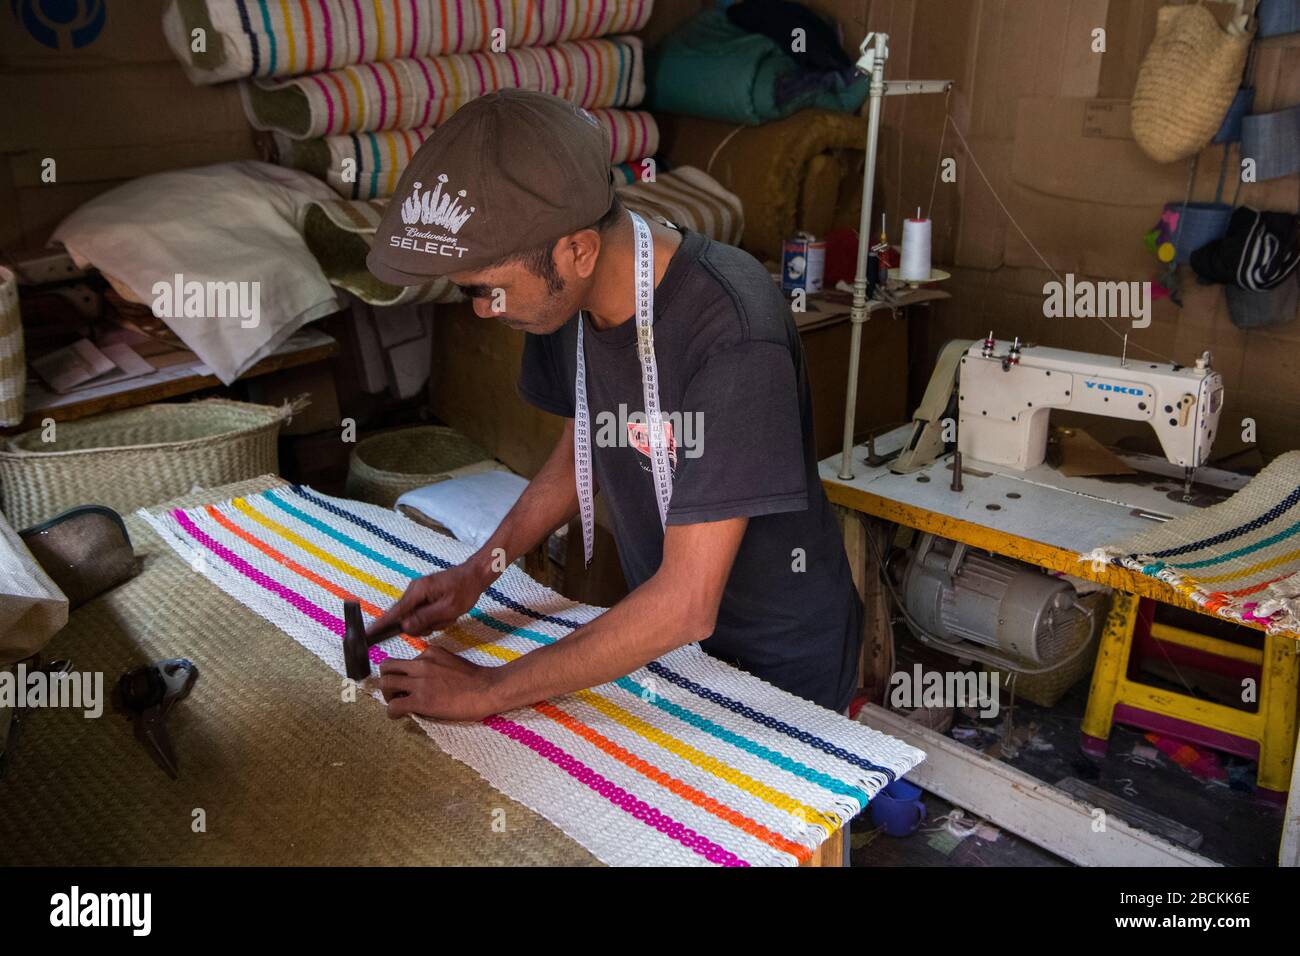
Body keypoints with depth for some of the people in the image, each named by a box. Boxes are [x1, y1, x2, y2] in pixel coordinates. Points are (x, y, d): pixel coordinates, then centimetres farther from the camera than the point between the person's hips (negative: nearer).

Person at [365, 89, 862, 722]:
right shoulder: (565, 294, -11)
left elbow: (686, 605, -33)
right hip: (660, 632, 6)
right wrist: (477, 572, -3)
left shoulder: (732, 332, -35)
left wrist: (490, 690, -25)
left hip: (781, 663, -6)